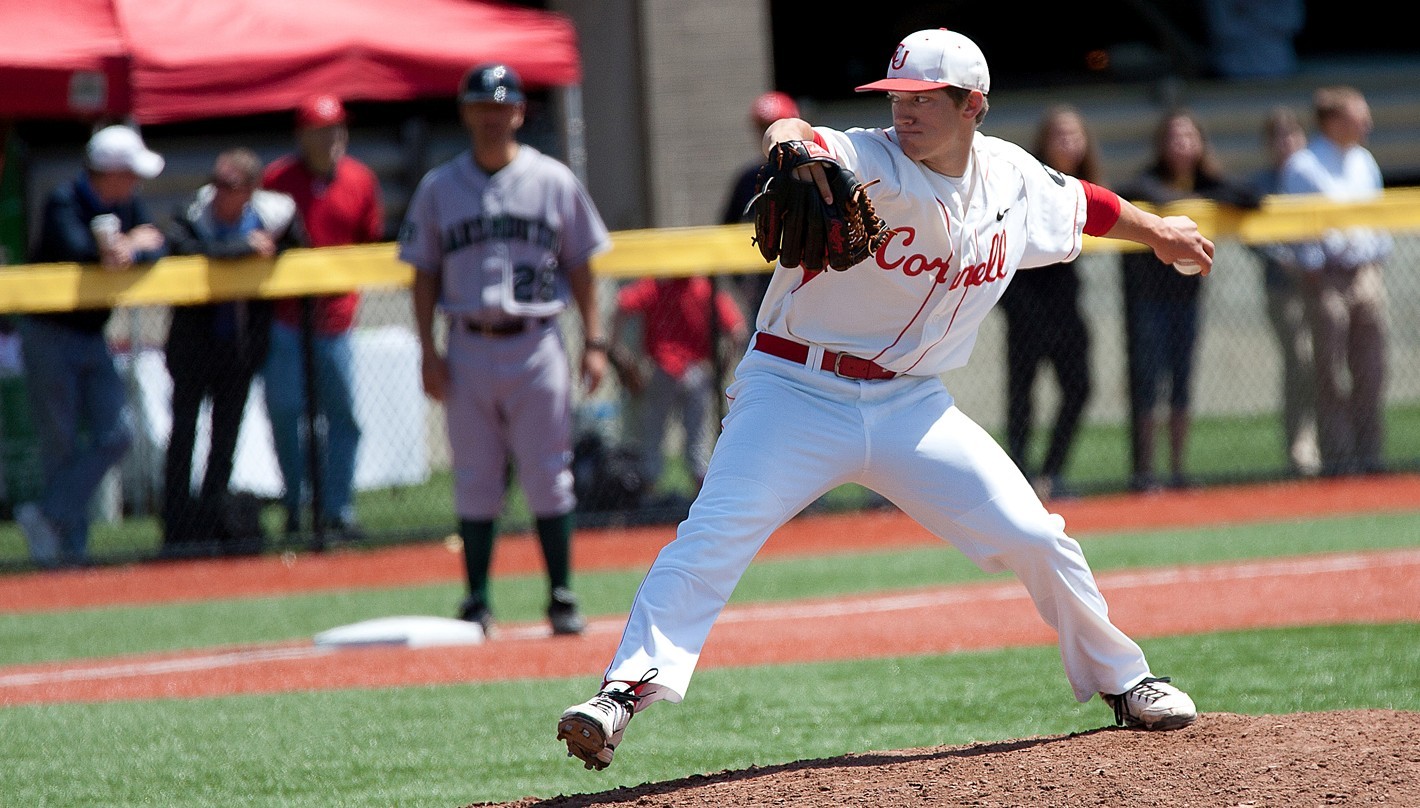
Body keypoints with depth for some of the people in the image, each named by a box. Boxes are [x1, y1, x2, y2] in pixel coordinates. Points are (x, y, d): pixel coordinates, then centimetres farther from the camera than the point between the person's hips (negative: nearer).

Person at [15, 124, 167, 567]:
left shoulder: (129, 203, 4)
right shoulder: (64, 203, -17)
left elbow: (157, 247, -9)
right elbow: (77, 250, -33)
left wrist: (130, 254, -31)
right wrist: (131, 242, -17)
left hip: (93, 338, 7)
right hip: (50, 335, -7)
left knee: (115, 434, -5)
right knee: (62, 443, -4)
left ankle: (48, 515, -5)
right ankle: (70, 543, 2)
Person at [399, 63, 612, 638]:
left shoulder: (554, 181, 5)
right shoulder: (439, 188, 7)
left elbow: (580, 266, 7)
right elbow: (424, 274, 9)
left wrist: (593, 342, 0)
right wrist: (428, 352, 0)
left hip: (537, 346, -1)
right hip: (469, 348, 1)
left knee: (548, 478, -1)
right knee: (475, 481, 3)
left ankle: (561, 598, 5)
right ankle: (477, 603, 8)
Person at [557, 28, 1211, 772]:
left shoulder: (1014, 180, 1)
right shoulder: (870, 166, -18)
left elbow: (1081, 203, 23)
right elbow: (789, 137, -39)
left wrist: (1154, 229, 41)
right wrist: (796, 150, -64)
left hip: (912, 404, 5)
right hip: (797, 392, -4)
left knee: (1035, 539, 4)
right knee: (713, 536, -23)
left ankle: (1122, 681, 25)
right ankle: (625, 691, -29)